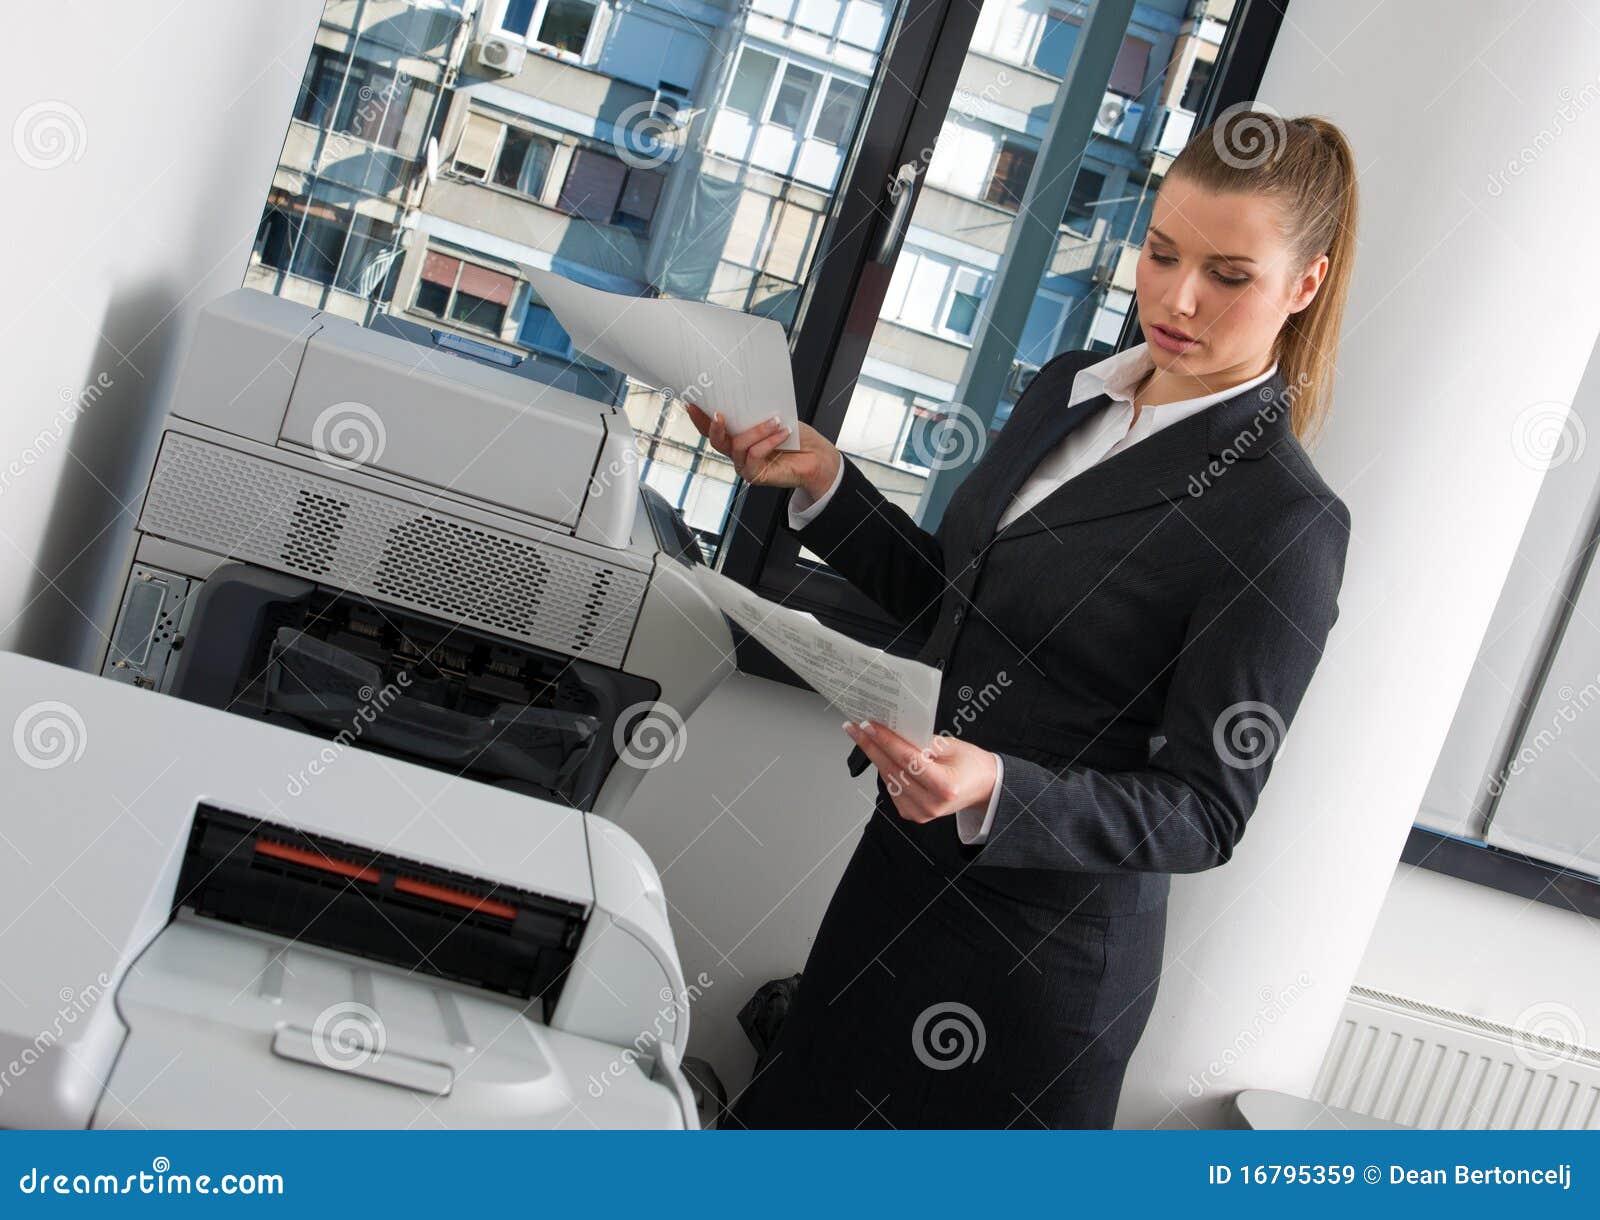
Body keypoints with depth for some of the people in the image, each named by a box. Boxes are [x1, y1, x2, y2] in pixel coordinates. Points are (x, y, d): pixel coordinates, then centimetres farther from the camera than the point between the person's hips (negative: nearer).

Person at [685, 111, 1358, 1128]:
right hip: (906, 869, 7)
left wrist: (998, 794, -33)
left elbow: (1205, 814, -18)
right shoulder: (1069, 388, 3)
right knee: (799, 1121, 22)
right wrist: (825, 482, -2)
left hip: (1043, 954, -7)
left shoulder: (1288, 525, -20)